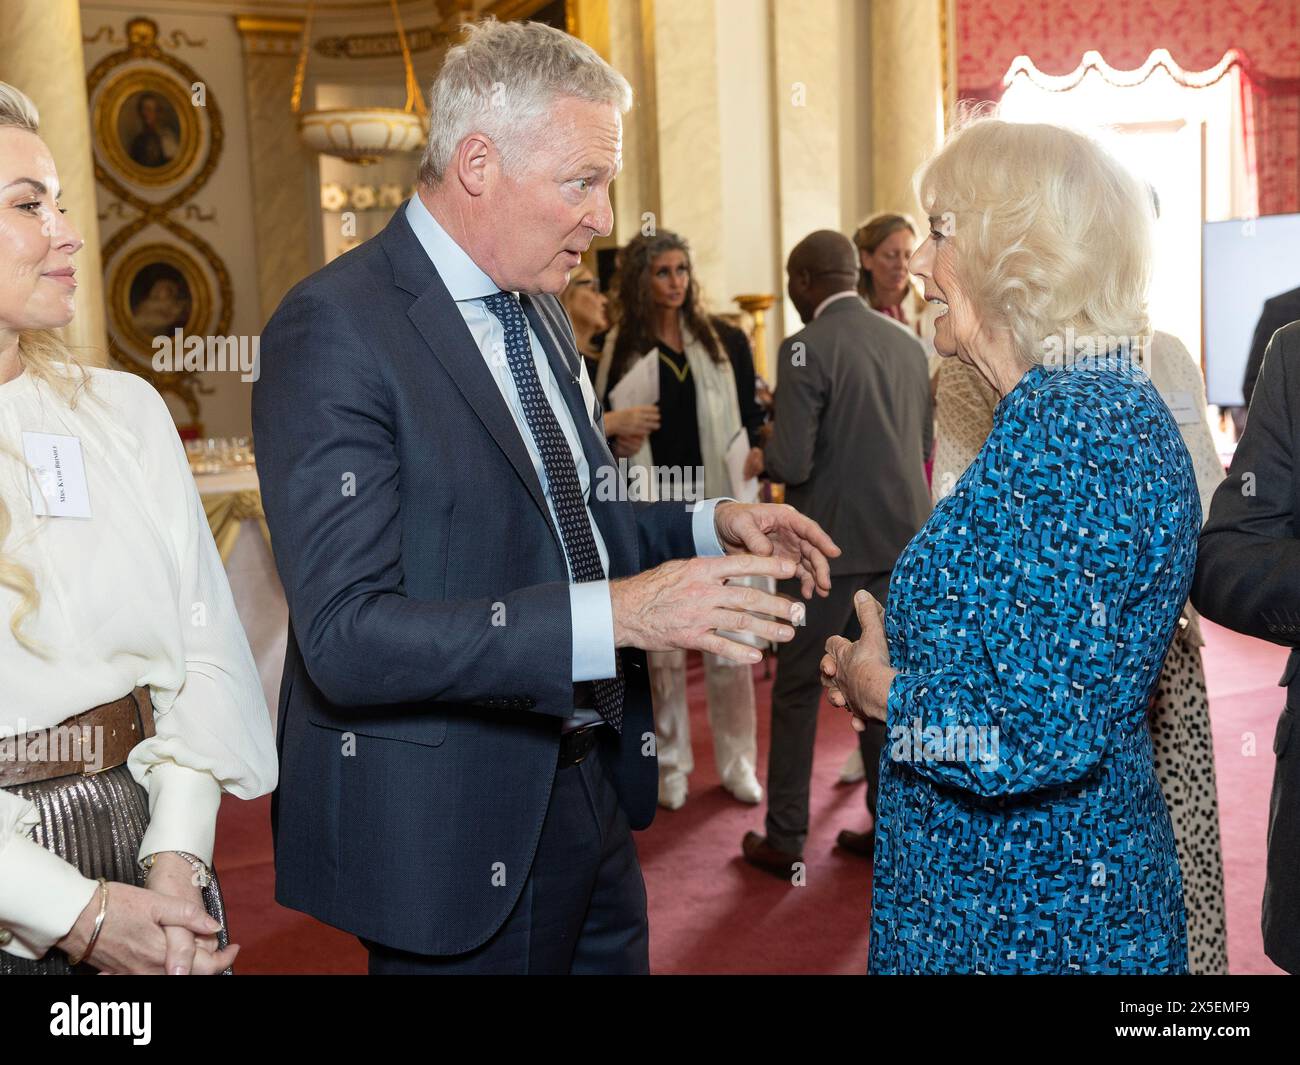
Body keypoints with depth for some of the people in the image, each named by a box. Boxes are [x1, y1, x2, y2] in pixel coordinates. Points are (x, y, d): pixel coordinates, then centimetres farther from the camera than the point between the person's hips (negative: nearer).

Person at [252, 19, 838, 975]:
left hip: (594, 783, 8)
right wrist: (612, 616, -32)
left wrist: (708, 526, 3)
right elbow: (346, 637, -25)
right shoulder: (336, 328, -18)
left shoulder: (539, 312, 9)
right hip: (456, 831, -8)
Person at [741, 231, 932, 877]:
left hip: (831, 542, -6)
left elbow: (791, 464, -19)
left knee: (797, 689, 6)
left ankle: (784, 840, 13)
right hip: (901, 538, 6)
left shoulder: (807, 347, -14)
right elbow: (924, 445, 12)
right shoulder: (907, 343, 6)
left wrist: (767, 451, 1)